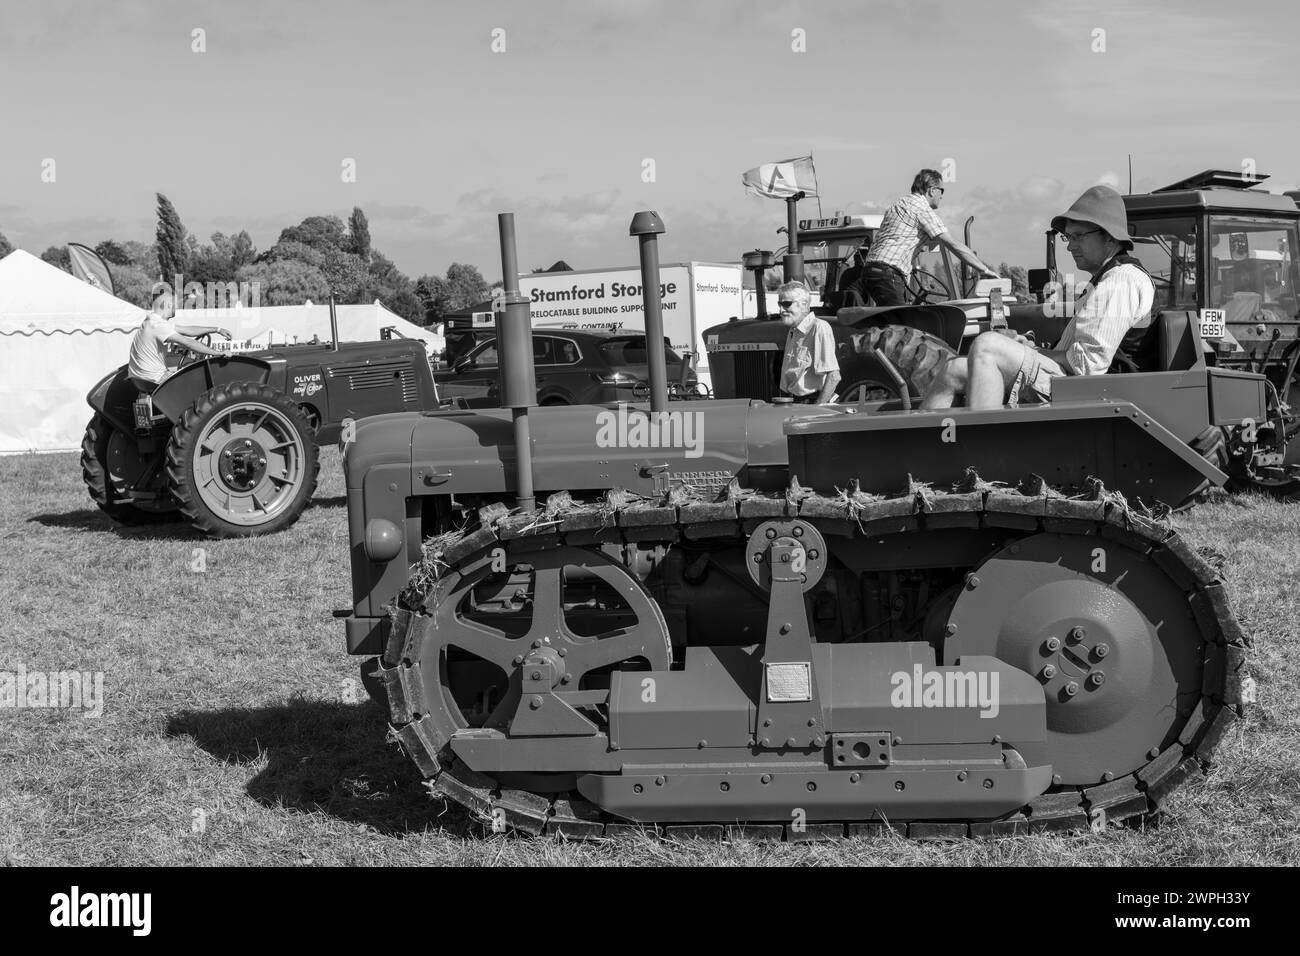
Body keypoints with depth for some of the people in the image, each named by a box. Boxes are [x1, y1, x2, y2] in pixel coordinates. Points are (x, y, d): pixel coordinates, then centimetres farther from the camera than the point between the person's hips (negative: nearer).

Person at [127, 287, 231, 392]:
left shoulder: (153, 321, 10)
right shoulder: (157, 325, -21)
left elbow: (187, 330, 12)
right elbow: (187, 343, -27)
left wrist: (217, 330, 9)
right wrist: (217, 353, -25)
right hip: (152, 381, -10)